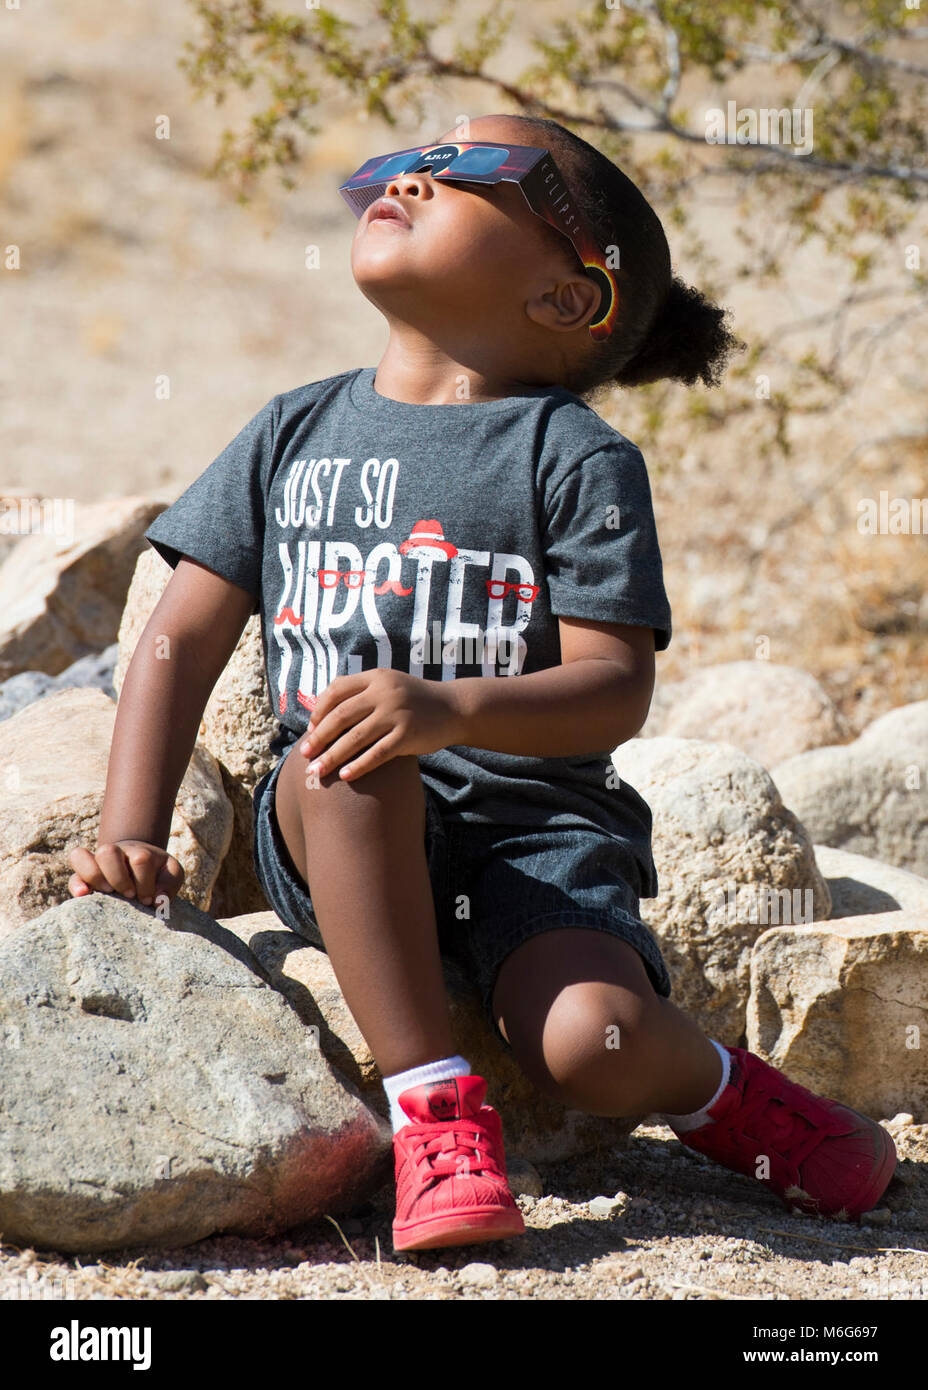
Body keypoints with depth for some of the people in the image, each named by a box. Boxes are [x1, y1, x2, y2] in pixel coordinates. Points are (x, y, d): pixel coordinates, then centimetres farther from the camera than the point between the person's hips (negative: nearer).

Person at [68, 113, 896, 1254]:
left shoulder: (579, 459, -1)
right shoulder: (296, 431, 12)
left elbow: (615, 691, -11)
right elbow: (183, 642, 10)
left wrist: (447, 710, -29)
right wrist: (131, 835, -3)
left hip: (535, 826, -3)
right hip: (335, 836, 3)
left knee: (594, 1045, -30)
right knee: (356, 756, -33)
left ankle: (715, 1087, 8)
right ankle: (433, 1107, -23)